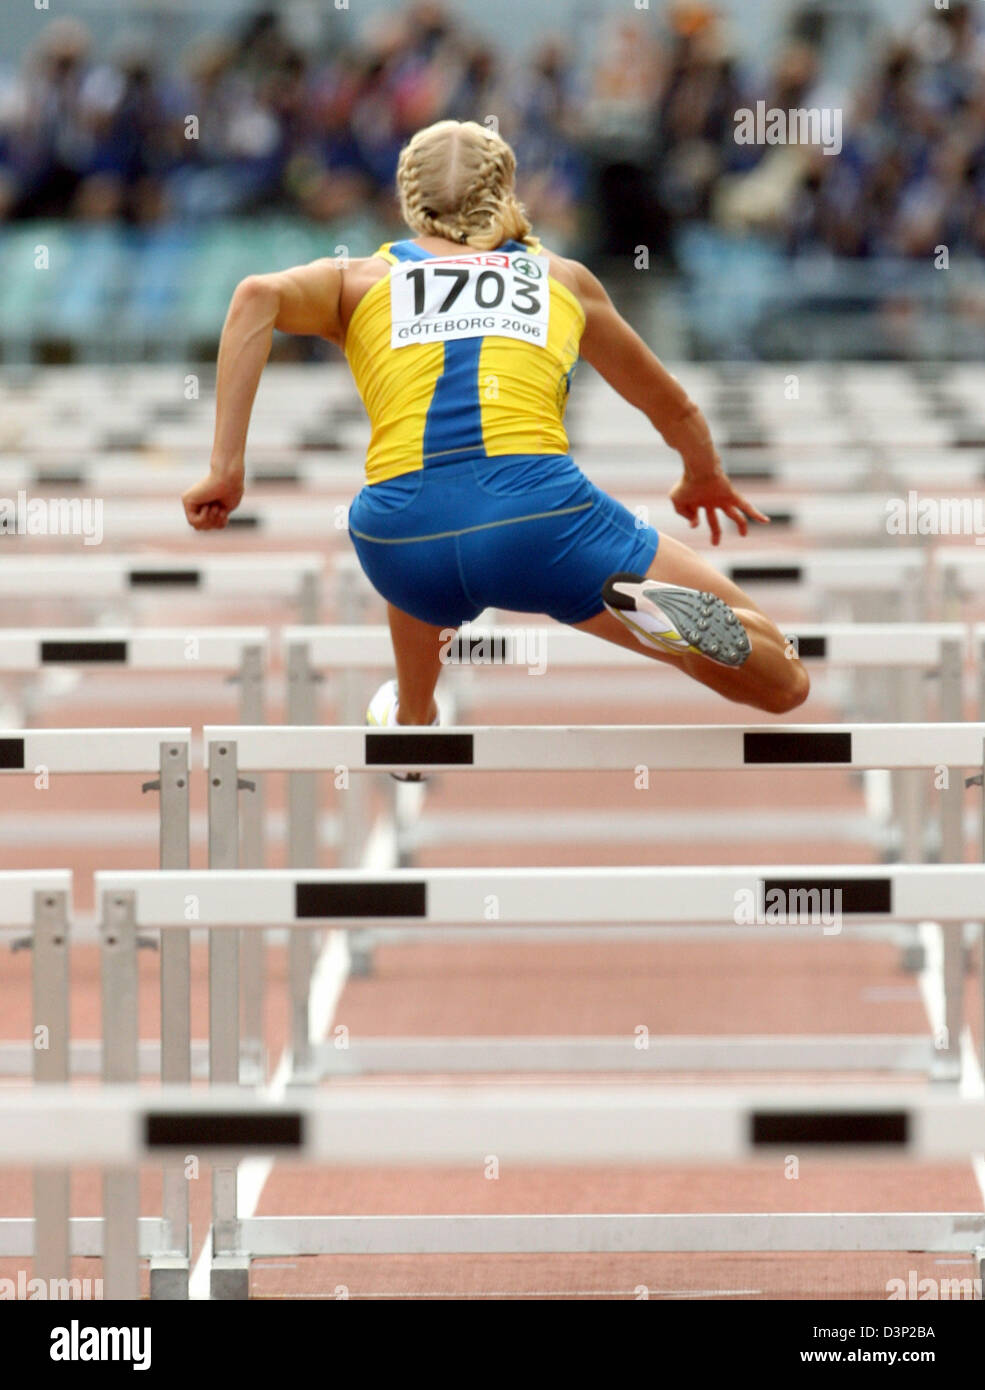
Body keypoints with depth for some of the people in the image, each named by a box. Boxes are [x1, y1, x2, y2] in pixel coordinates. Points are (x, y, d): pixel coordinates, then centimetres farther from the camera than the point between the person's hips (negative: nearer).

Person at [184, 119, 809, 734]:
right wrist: (705, 478, 61)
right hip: (539, 515, -2)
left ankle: (413, 723, 54)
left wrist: (225, 468, -1)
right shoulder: (563, 277, 27)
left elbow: (260, 296, 0)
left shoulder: (362, 278, 22)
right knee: (781, 681, 5)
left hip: (401, 539, 2)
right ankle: (665, 609, -22)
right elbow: (670, 405, 40)